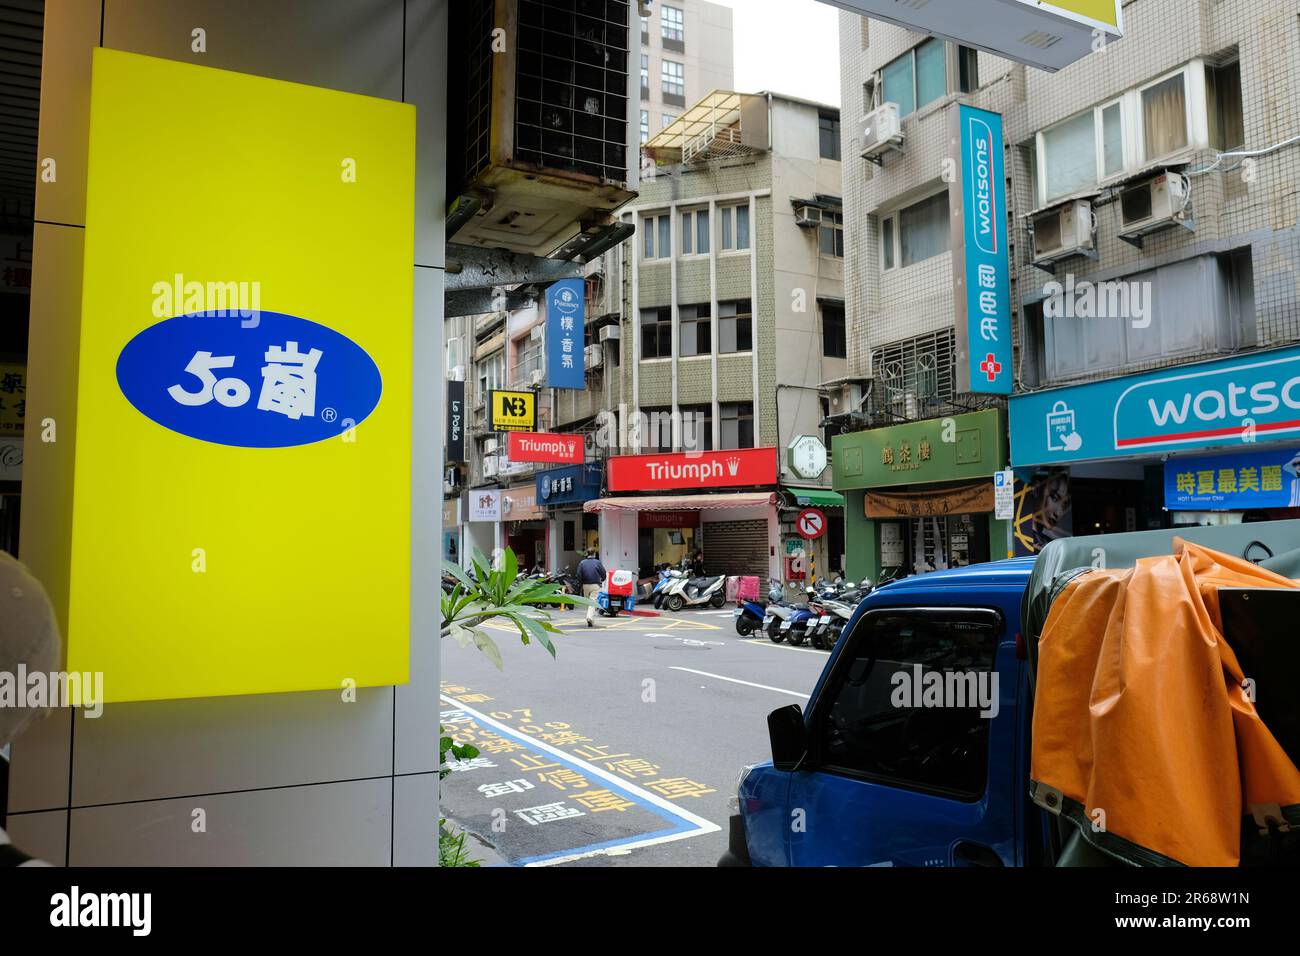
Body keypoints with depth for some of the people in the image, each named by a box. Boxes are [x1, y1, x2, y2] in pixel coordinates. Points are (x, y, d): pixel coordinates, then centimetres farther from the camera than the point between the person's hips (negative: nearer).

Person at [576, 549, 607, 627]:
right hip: (595, 585, -3)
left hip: (585, 585, 3)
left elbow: (579, 575, -2)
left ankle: (591, 620, 21)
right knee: (593, 602, -5)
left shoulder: (582, 563, 1)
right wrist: (602, 580, 21)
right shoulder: (598, 562, -3)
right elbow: (603, 574, 1)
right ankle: (590, 617, -24)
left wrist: (581, 583, 12)